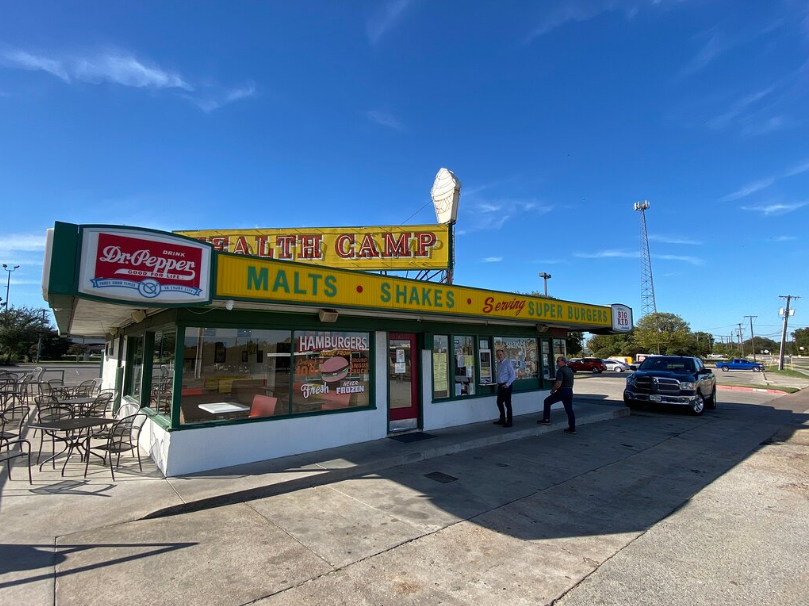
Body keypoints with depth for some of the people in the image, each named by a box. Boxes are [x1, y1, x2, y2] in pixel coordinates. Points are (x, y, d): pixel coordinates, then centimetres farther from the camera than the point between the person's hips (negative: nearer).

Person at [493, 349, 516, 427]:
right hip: (500, 386, 8)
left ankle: (509, 422, 9)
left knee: (507, 404, 0)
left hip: (506, 386, -8)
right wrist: (498, 383, 9)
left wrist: (507, 384, -17)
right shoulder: (498, 363, 10)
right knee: (499, 402, 15)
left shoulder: (507, 363, -12)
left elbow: (513, 375, -15)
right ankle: (502, 419, 30)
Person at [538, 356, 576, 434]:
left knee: (547, 401, 6)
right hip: (570, 391, 8)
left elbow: (558, 383, -23)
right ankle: (572, 428, 13)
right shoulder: (570, 370, 14)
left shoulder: (561, 370, -15)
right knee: (569, 410, 11)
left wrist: (553, 390, -7)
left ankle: (546, 419, 5)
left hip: (562, 391, -8)